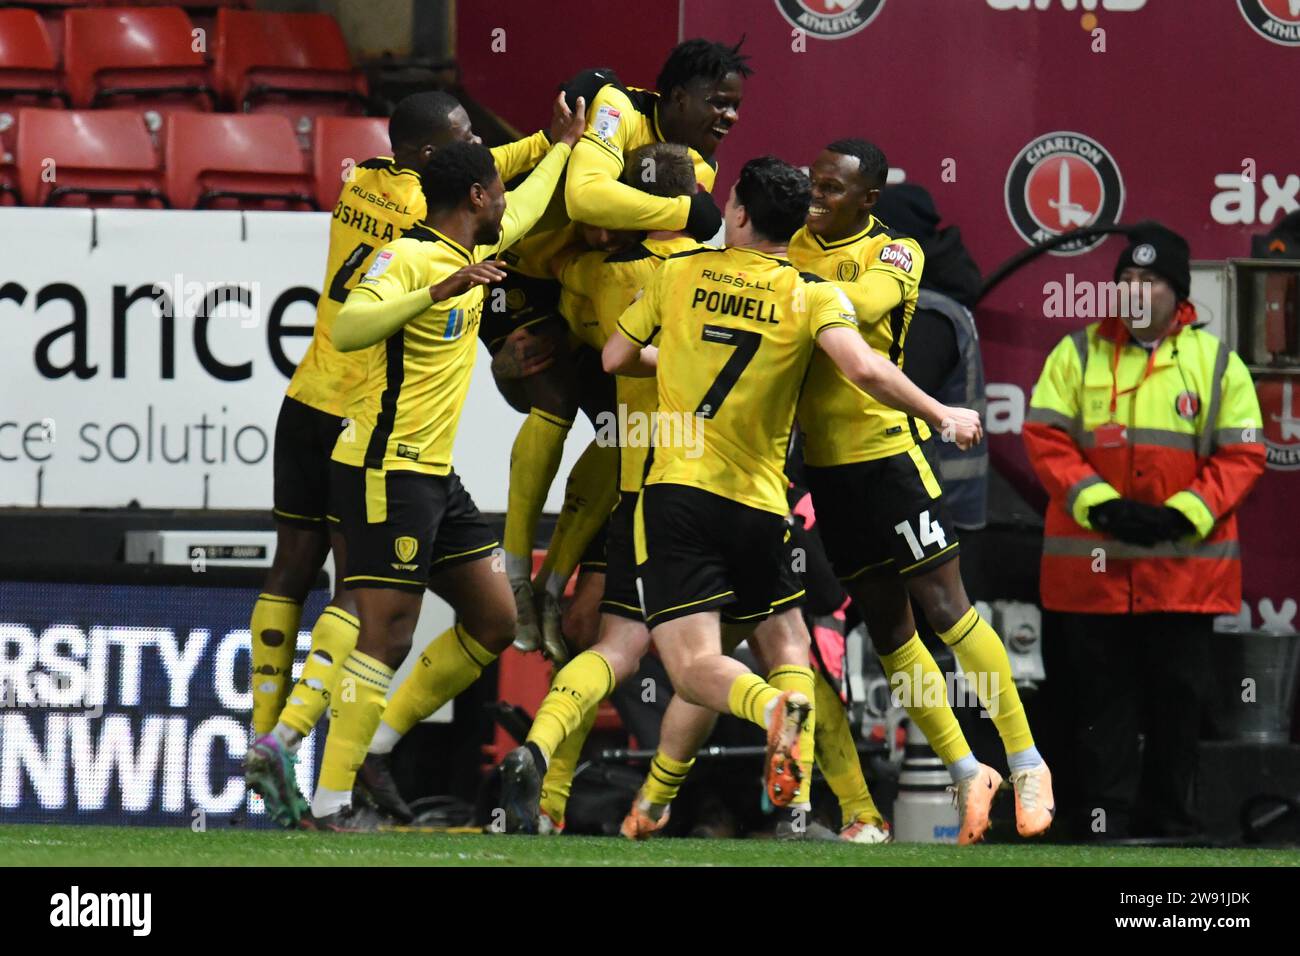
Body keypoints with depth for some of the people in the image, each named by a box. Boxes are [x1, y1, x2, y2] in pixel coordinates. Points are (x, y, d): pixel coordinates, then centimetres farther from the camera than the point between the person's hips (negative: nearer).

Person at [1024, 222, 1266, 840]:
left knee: (1177, 700, 6)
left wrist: (1185, 513, -13)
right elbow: (1045, 438, -2)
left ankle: (1170, 824, 14)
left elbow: (1242, 456, 2)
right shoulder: (1078, 354, 5)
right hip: (1093, 567, 0)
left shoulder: (1215, 363, 5)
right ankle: (1105, 820, 5)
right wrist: (1099, 504, -15)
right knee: (1103, 700, 2)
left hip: (1186, 566, 0)